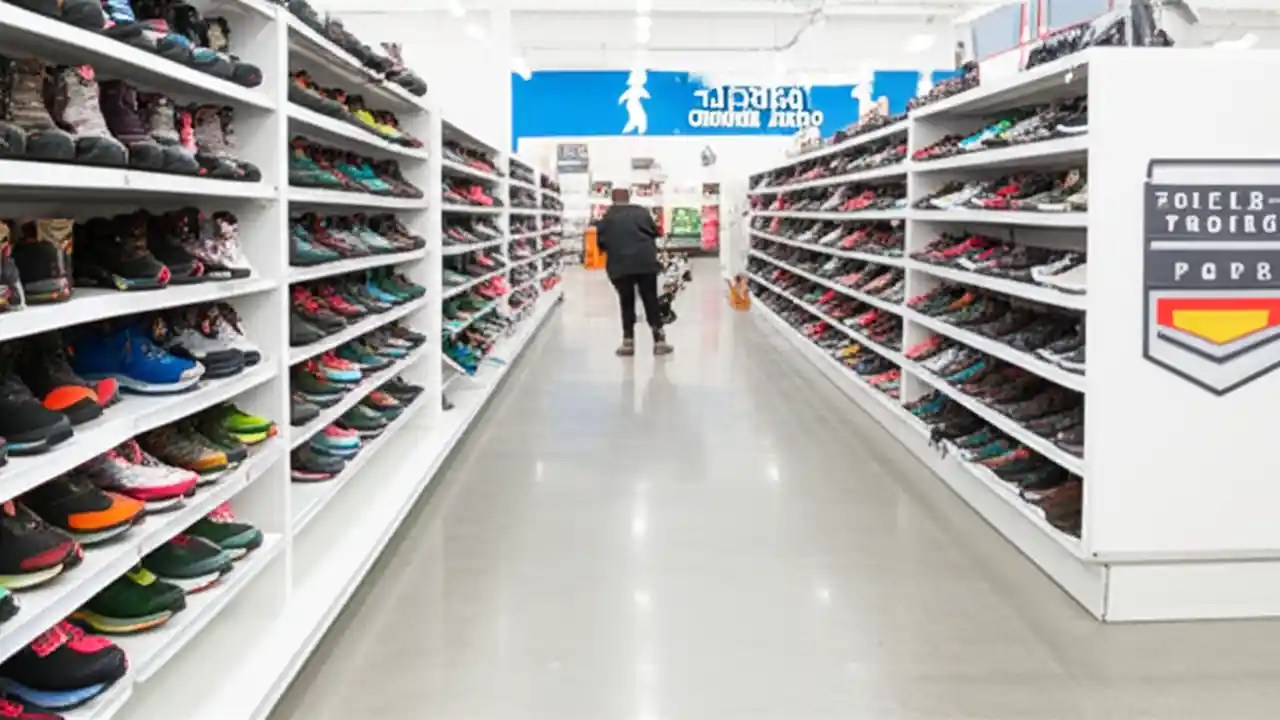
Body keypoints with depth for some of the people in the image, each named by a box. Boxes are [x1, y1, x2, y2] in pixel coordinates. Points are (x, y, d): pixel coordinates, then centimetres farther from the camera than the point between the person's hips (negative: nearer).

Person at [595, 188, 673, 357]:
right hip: (645, 262, 1)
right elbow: (655, 232, 12)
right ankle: (659, 341, 6)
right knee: (651, 301, 6)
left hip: (620, 265, -1)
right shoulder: (641, 212, 7)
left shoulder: (607, 218, 4)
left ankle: (628, 342, 7)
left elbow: (601, 242, 3)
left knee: (626, 303, 9)